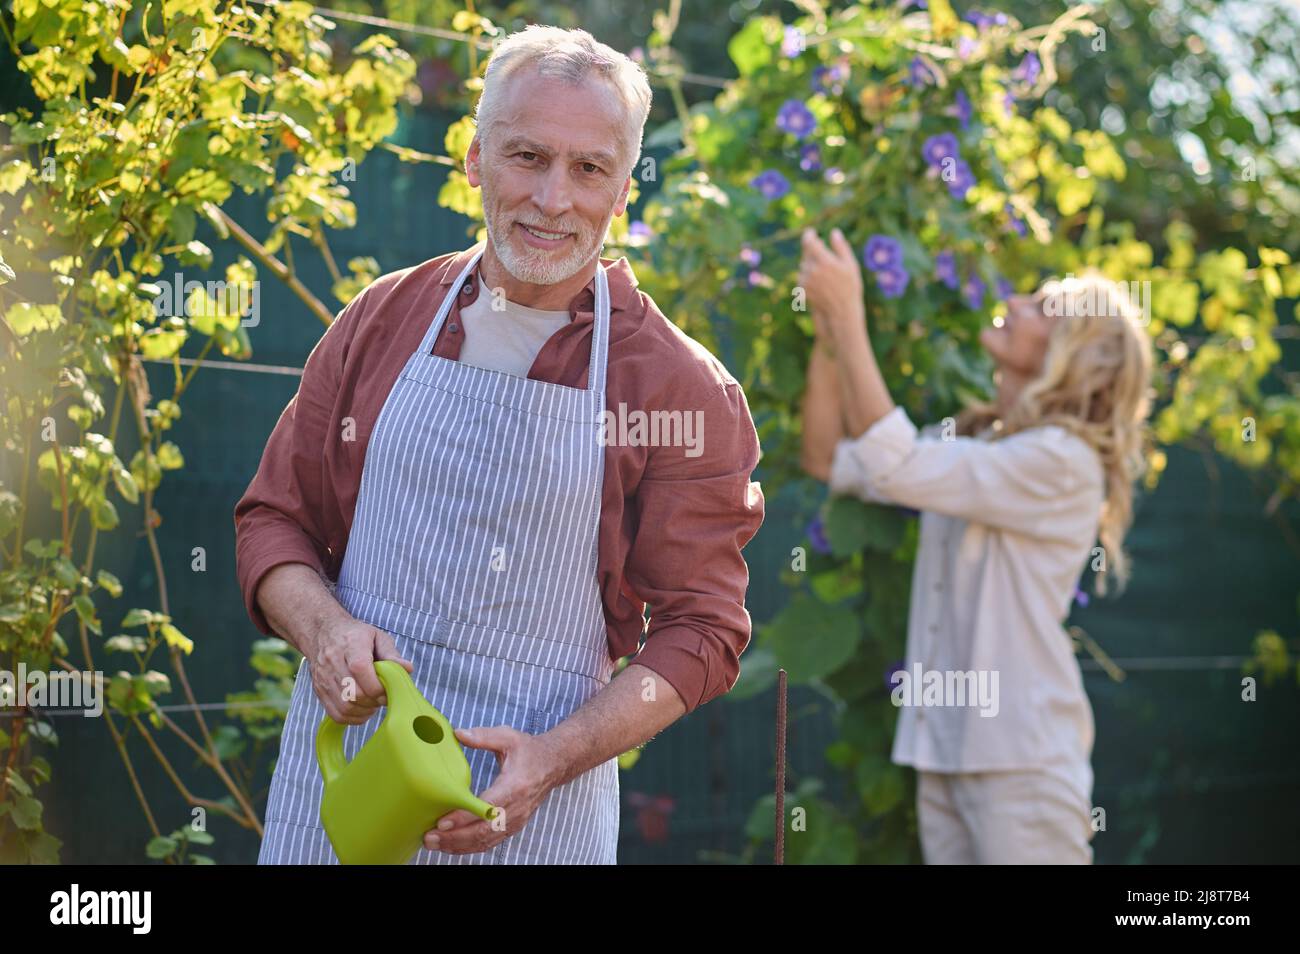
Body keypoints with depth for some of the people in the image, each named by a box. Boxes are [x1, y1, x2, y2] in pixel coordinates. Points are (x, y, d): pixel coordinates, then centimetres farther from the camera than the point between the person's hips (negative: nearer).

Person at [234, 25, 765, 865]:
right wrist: (325, 629, -12)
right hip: (340, 748, 2)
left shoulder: (684, 388, -5)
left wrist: (553, 758, -18)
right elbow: (274, 520, 9)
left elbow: (700, 630, -4)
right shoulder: (382, 321, 4)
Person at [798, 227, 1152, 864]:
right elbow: (830, 461, 12)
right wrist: (828, 331, 3)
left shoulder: (1062, 462, -14)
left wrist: (848, 316, -19)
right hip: (944, 750, 8)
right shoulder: (967, 442, 13)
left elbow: (895, 468, -22)